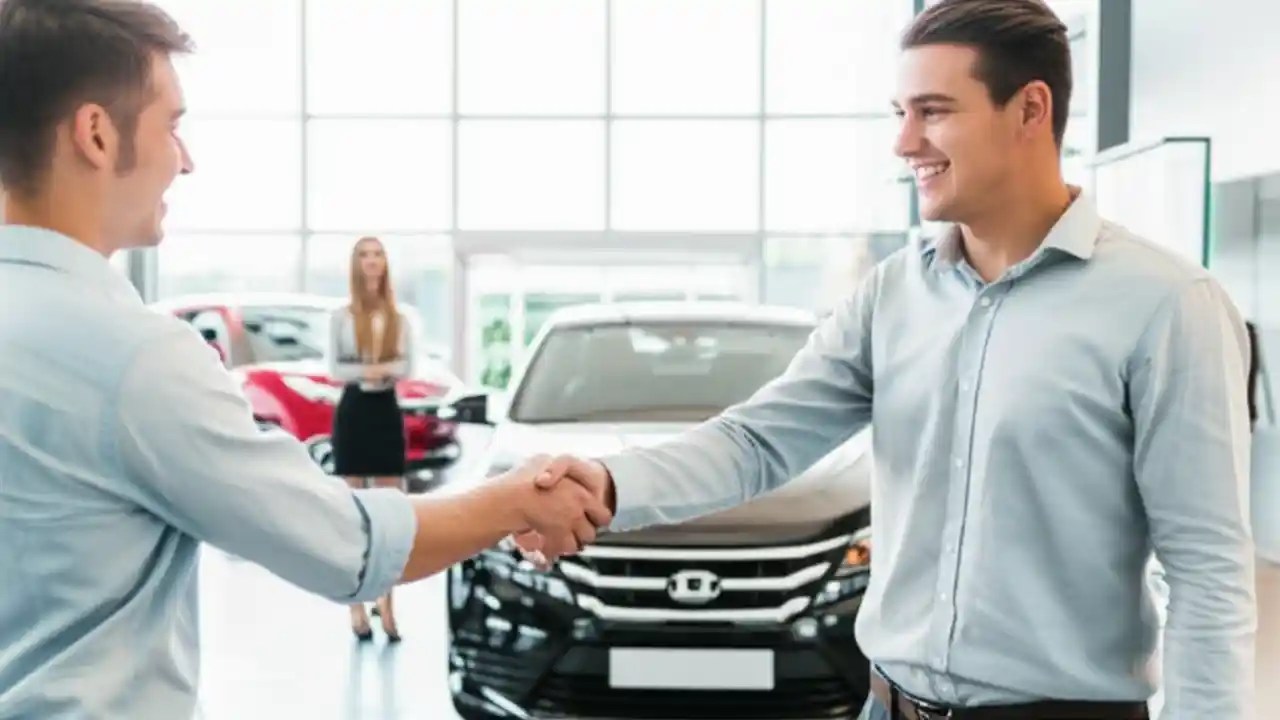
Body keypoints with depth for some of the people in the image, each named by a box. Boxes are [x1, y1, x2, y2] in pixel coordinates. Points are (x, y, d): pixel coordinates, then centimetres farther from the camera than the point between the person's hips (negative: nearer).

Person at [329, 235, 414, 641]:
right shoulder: (341, 317, 2)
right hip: (353, 410, -2)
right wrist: (366, 371, -20)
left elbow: (407, 365, 1)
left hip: (387, 411, 2)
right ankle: (357, 607, 5)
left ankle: (387, 607, 6)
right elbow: (334, 368, -3)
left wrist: (383, 369, -19)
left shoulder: (399, 319, 9)